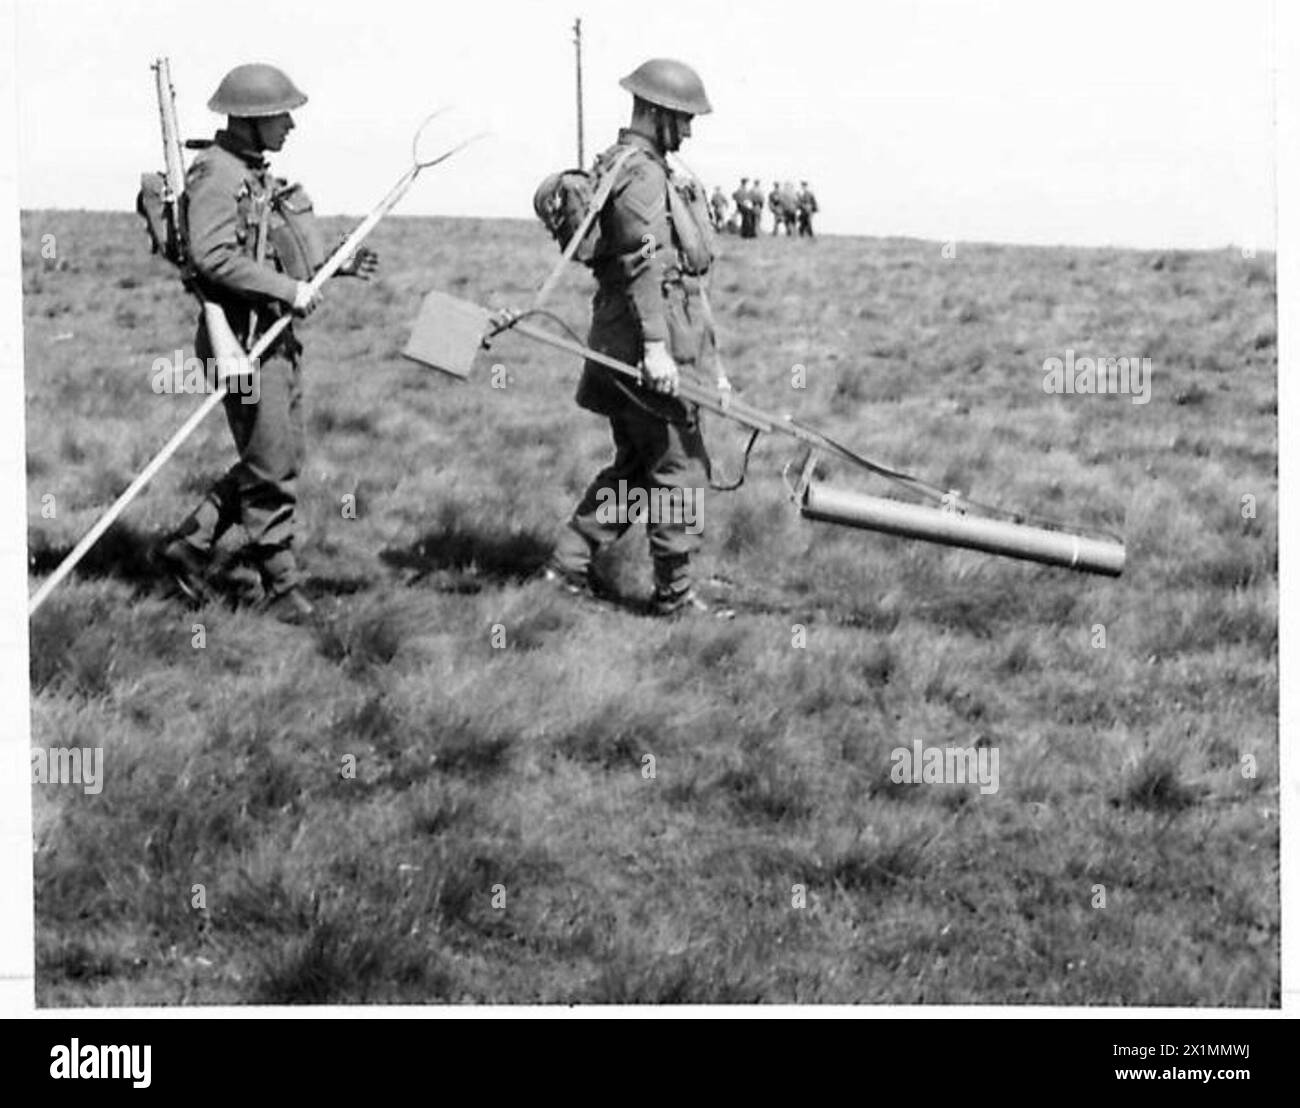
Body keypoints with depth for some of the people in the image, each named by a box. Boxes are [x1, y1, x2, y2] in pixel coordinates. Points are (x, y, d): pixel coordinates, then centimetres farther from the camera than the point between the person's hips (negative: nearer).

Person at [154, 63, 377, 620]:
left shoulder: (256, 176, 16)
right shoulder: (216, 175, -15)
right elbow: (213, 257, -26)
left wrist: (337, 265, 10)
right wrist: (289, 290, -23)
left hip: (277, 335, 10)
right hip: (243, 337, -10)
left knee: (276, 461, 14)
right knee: (271, 469, -4)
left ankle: (188, 545, 22)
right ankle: (281, 587, 4)